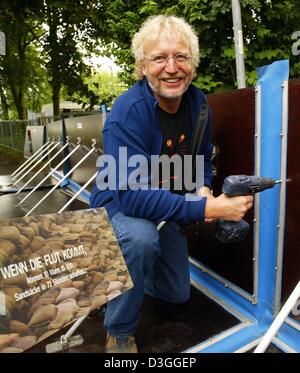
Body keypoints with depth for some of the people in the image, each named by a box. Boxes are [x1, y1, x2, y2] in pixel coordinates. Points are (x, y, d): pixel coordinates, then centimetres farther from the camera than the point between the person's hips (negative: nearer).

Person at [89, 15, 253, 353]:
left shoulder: (198, 102, -11)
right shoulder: (127, 113, -31)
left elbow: (202, 158, 2)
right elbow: (134, 196, -38)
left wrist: (204, 190, -20)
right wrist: (209, 209, -44)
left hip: (163, 209, 6)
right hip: (118, 206, -5)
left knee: (177, 293, 17)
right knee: (141, 237, -42)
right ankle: (119, 331, -11)